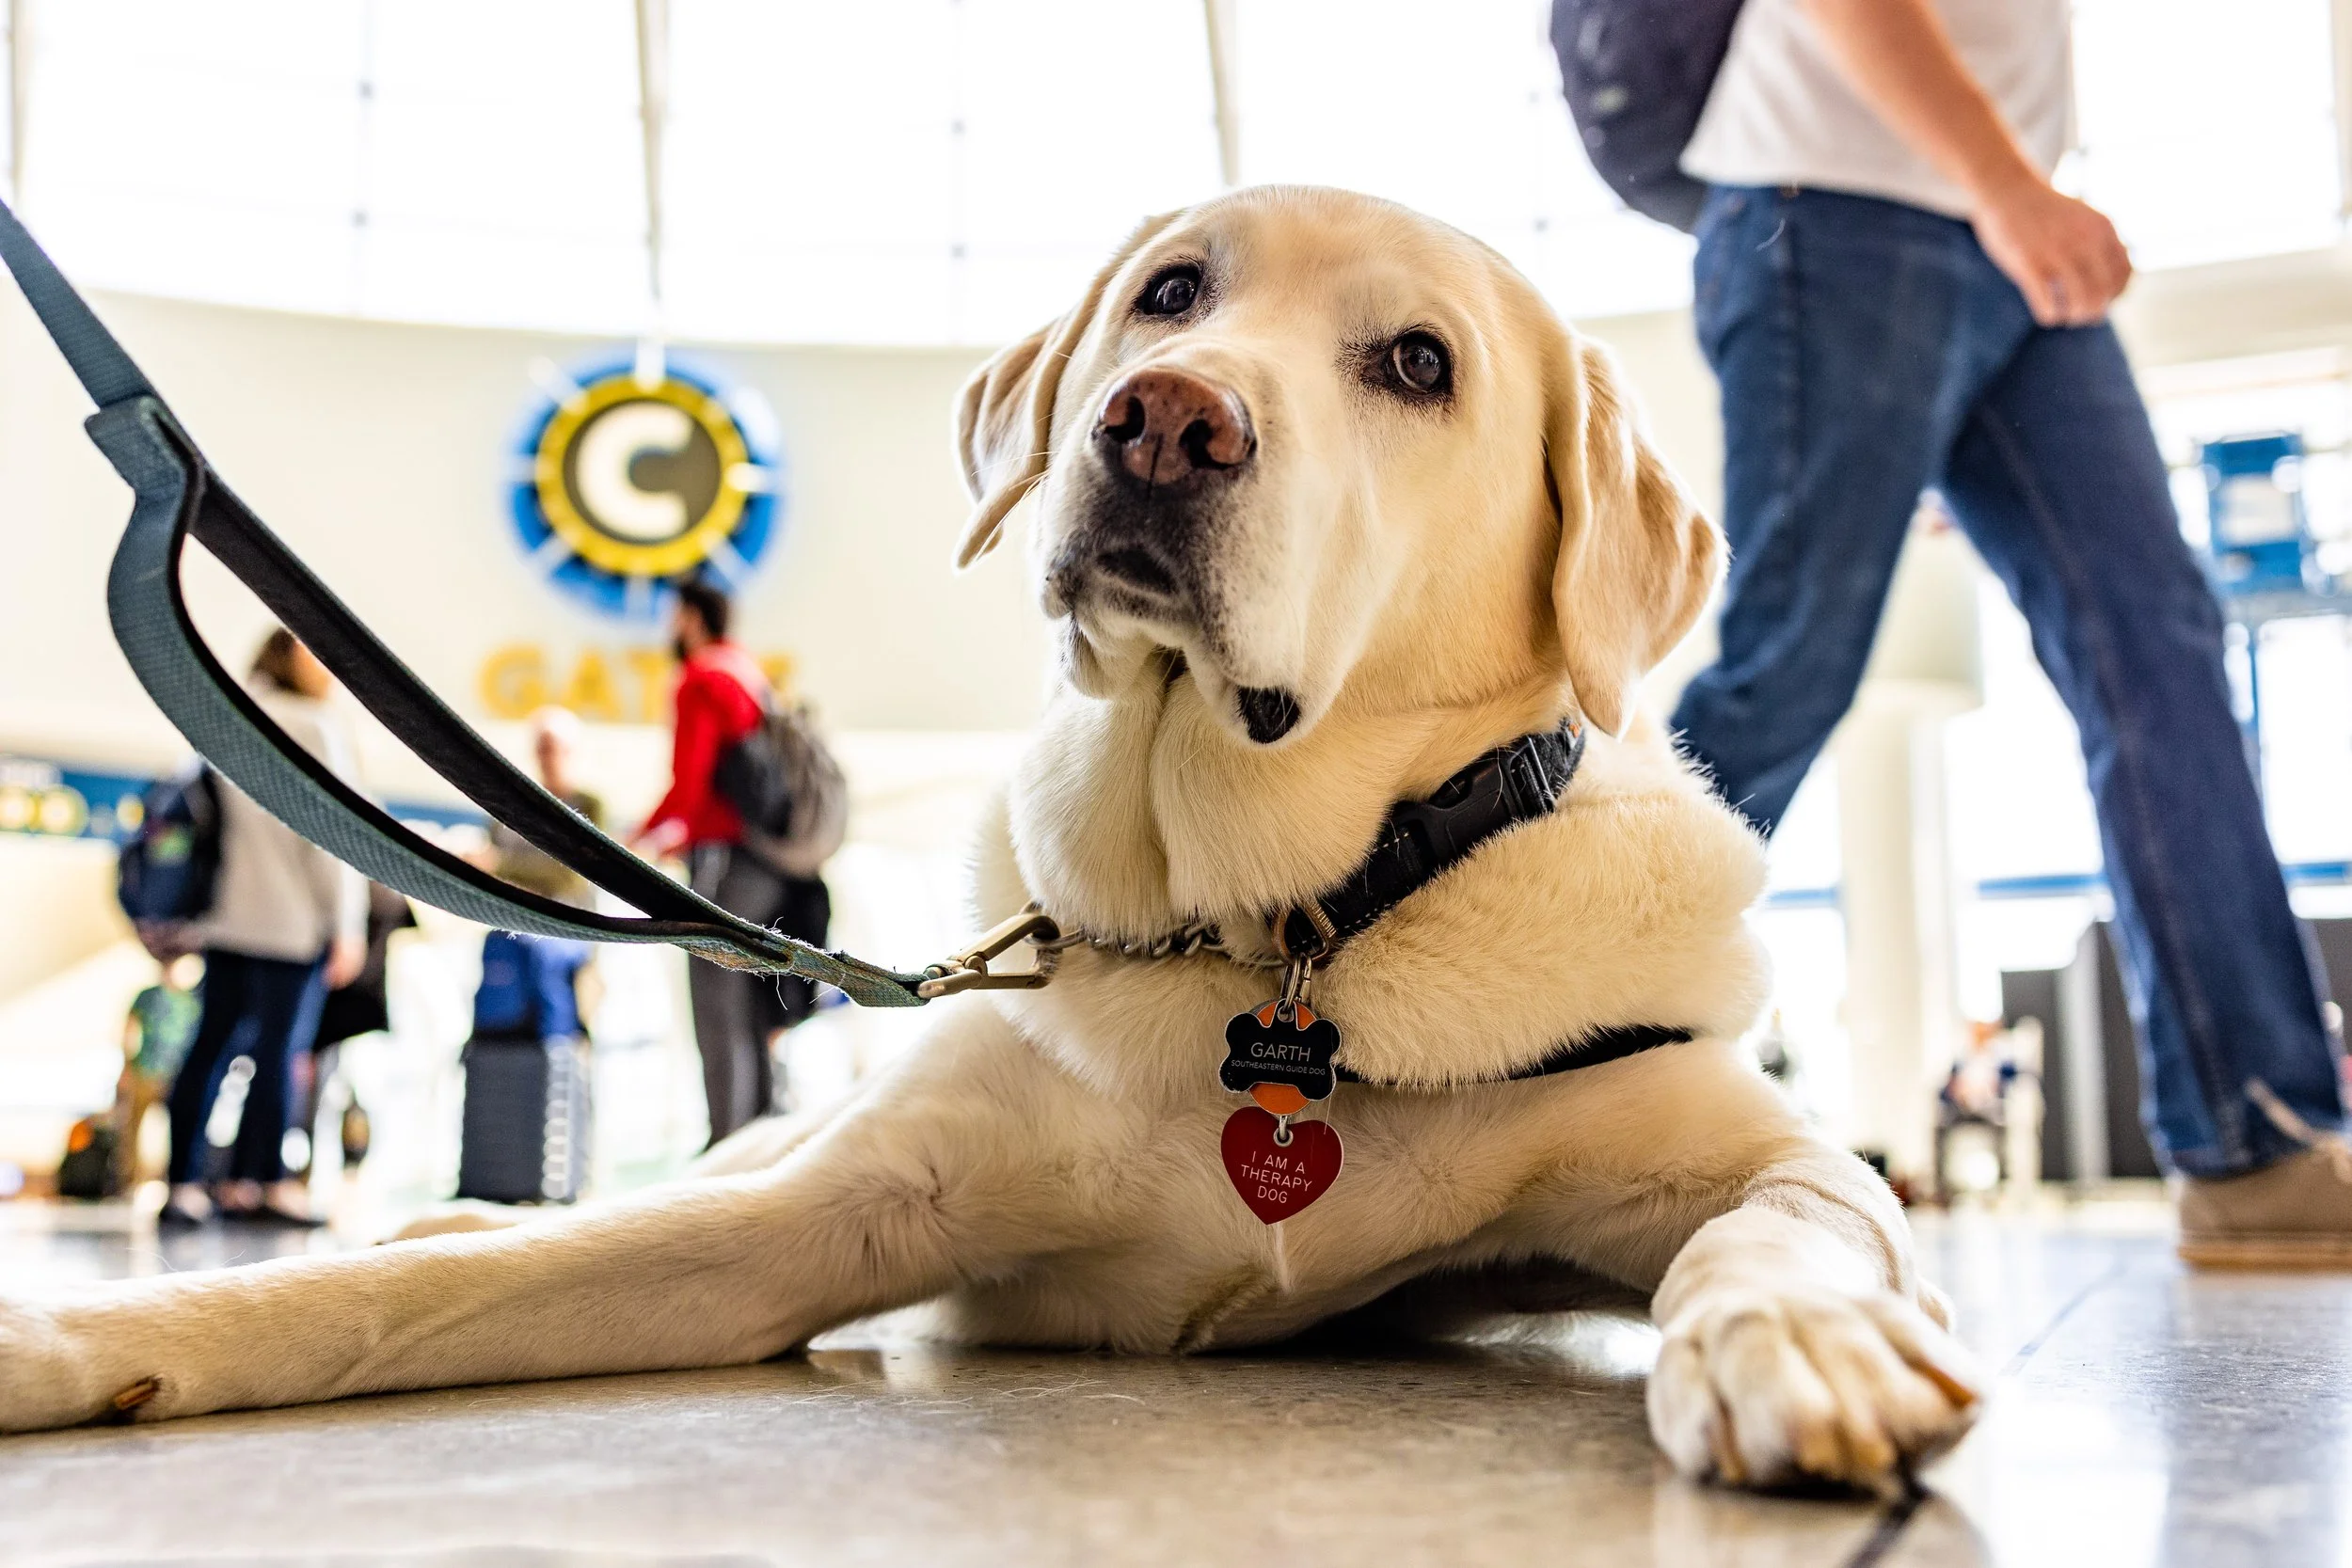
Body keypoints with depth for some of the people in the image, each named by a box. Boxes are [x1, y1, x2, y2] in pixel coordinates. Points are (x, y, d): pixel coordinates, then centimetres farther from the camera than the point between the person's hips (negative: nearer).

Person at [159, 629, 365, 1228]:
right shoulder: (314, 729, -6)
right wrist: (348, 925, -7)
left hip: (226, 914, 7)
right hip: (293, 921, -7)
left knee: (213, 1043, 8)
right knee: (278, 1048, -2)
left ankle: (183, 1183, 7)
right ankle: (260, 1182, 2)